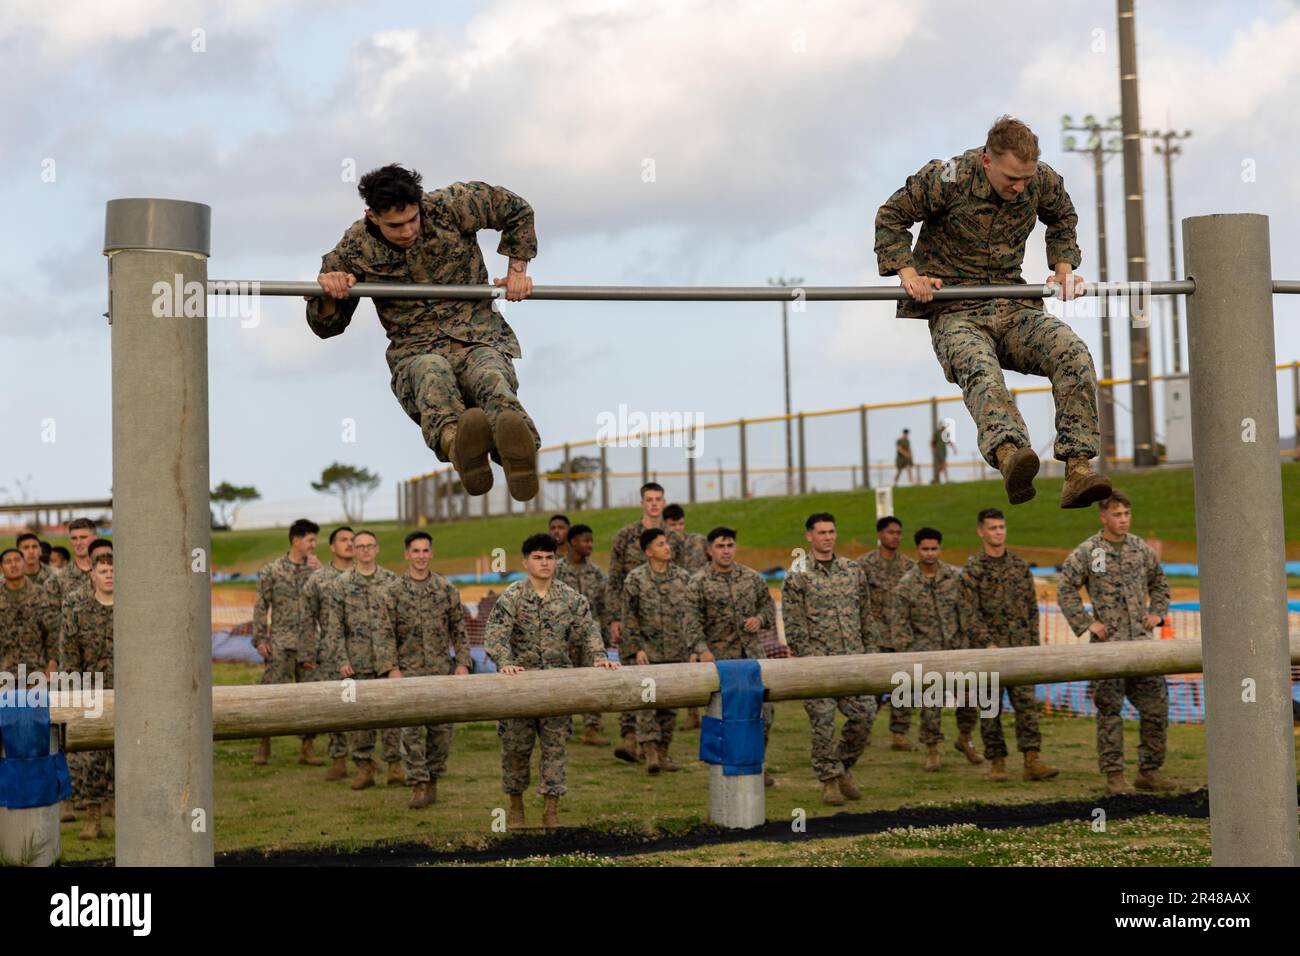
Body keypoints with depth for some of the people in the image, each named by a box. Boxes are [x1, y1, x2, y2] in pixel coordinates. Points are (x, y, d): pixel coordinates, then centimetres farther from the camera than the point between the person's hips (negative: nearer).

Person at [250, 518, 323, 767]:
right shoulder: (272, 570, 0)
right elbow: (261, 607, 2)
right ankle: (263, 745, 8)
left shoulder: (316, 568, 8)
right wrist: (260, 639, -4)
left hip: (309, 643, 3)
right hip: (280, 643, -3)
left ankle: (307, 748, 13)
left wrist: (320, 572, -12)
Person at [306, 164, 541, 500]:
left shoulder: (452, 206, 0)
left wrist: (517, 270, 10)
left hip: (481, 337, 0)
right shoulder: (355, 249, 2)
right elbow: (327, 327, 12)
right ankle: (456, 442, -76)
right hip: (416, 350, 0)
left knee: (492, 377, -40)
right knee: (432, 371, -42)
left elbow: (517, 211, 16)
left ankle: (517, 450, -75)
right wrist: (328, 294, -11)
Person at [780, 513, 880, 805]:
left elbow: (866, 614, 16)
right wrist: (809, 656, -12)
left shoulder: (853, 570, 12)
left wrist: (870, 648, 11)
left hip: (853, 658, 4)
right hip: (818, 660, -4)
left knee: (864, 714, -2)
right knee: (823, 721, -3)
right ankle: (829, 780, 9)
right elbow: (793, 624, -6)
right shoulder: (797, 575, -2)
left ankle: (844, 767, 19)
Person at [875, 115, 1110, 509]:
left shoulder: (1043, 180, 2)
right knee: (979, 371, -38)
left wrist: (1064, 268, 11)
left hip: (1013, 307, 4)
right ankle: (1009, 454, -64)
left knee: (1073, 352, -26)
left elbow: (1064, 220, 26)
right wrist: (908, 273, -8)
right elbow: (890, 217, 3)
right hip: (954, 312, -4)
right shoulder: (946, 178, -10)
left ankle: (1078, 470, -32)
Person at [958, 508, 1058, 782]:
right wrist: (988, 644, -17)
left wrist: (1034, 643, 7)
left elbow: (1032, 607, 14)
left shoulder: (1020, 565, 10)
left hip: (1020, 646, 3)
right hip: (988, 648, -3)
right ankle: (996, 761, 10)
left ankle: (1032, 761, -7)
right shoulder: (972, 570, -3)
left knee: (1027, 703, -5)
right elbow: (969, 615, -8)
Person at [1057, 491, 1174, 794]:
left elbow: (1160, 584, 22)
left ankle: (1149, 771, 15)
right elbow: (1065, 591, -2)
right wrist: (1087, 623, -8)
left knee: (1156, 707, 4)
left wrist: (1157, 613, 8)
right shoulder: (1086, 552, -5)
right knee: (1109, 711, -1)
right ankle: (1114, 774, 7)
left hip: (1142, 641, 4)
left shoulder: (1141, 548, 8)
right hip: (1107, 643, -4)